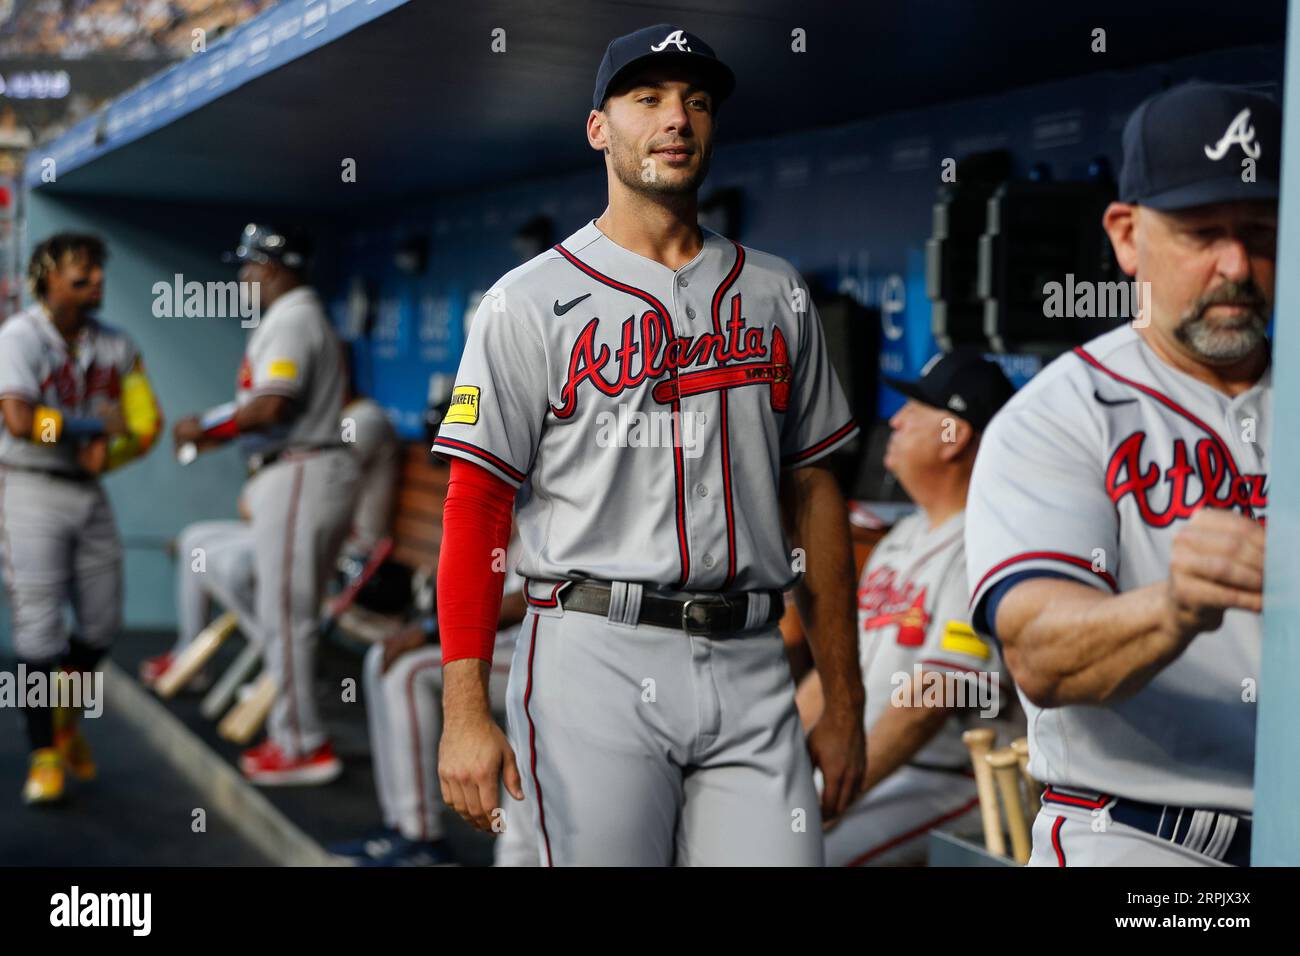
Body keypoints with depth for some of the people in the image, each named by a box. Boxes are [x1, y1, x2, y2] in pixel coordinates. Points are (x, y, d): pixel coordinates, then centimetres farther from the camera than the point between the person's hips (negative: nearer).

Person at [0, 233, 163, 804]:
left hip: (89, 492, 5)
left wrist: (107, 455, -15)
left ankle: (64, 721, 33)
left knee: (102, 624, 9)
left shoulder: (117, 346, 6)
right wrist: (96, 425, -15)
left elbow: (145, 424, 4)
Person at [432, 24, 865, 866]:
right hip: (596, 666, -3)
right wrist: (465, 715, -11)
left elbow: (813, 493, 14)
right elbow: (475, 509, -3)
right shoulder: (531, 301, 1)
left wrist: (844, 703, 10)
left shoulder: (776, 293, 14)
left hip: (751, 670, 4)